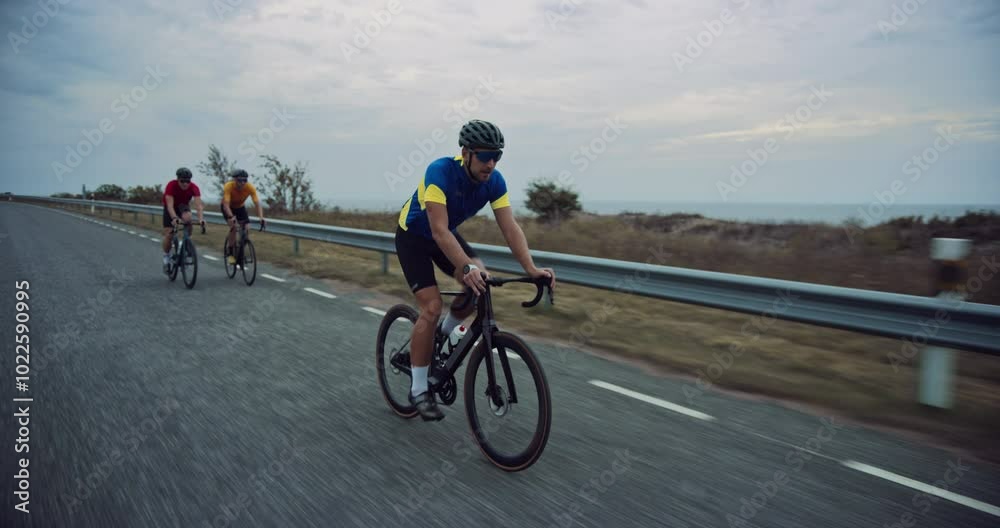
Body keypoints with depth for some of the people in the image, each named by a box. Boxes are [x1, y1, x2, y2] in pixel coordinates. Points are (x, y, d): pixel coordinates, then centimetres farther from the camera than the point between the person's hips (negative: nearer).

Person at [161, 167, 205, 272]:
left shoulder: (194, 187, -28)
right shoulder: (171, 185, -32)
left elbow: (199, 204, -38)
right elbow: (170, 205, -40)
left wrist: (201, 219, -56)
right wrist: (174, 218, -57)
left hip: (183, 205, 1)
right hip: (170, 208, -1)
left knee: (187, 218, -35)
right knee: (168, 234, -9)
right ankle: (166, 258, 15)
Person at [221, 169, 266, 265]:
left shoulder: (250, 187, -30)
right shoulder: (228, 186, -35)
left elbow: (257, 203, -34)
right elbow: (226, 204, -42)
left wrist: (261, 218, -49)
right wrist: (231, 217, -58)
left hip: (240, 207, 3)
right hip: (228, 207, -3)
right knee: (233, 227, -24)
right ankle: (230, 253, -10)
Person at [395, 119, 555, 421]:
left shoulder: (494, 181, -17)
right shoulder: (440, 171, -34)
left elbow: (510, 227, -22)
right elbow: (439, 230, -41)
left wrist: (531, 269, -34)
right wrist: (467, 267, -54)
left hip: (447, 235, 5)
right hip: (413, 236, -5)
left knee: (481, 283, -18)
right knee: (432, 308, -16)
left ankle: (444, 333, 10)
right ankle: (418, 390, -2)